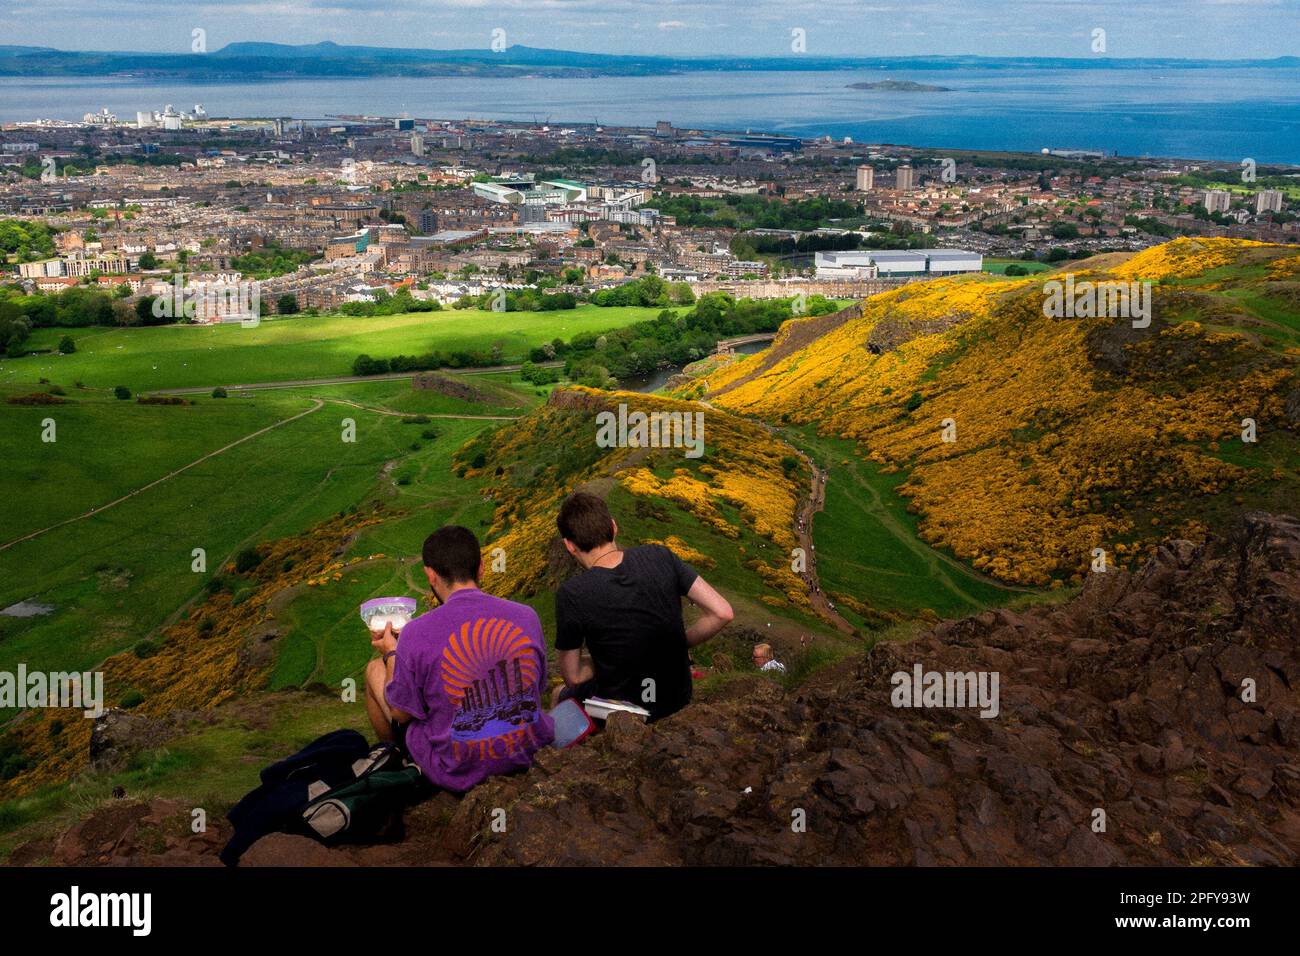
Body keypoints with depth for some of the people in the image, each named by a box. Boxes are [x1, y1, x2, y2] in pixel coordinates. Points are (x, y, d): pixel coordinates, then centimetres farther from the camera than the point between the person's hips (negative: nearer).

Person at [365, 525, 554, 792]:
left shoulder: (417, 633, -20)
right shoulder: (526, 616, -8)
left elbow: (401, 714, -6)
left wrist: (391, 654, 11)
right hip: (527, 753, 4)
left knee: (375, 669, 18)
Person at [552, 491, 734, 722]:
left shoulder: (571, 594, -20)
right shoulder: (659, 556, -11)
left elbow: (573, 677, -10)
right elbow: (722, 613, -12)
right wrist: (681, 644, 2)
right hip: (678, 701, 4)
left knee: (561, 695, 29)